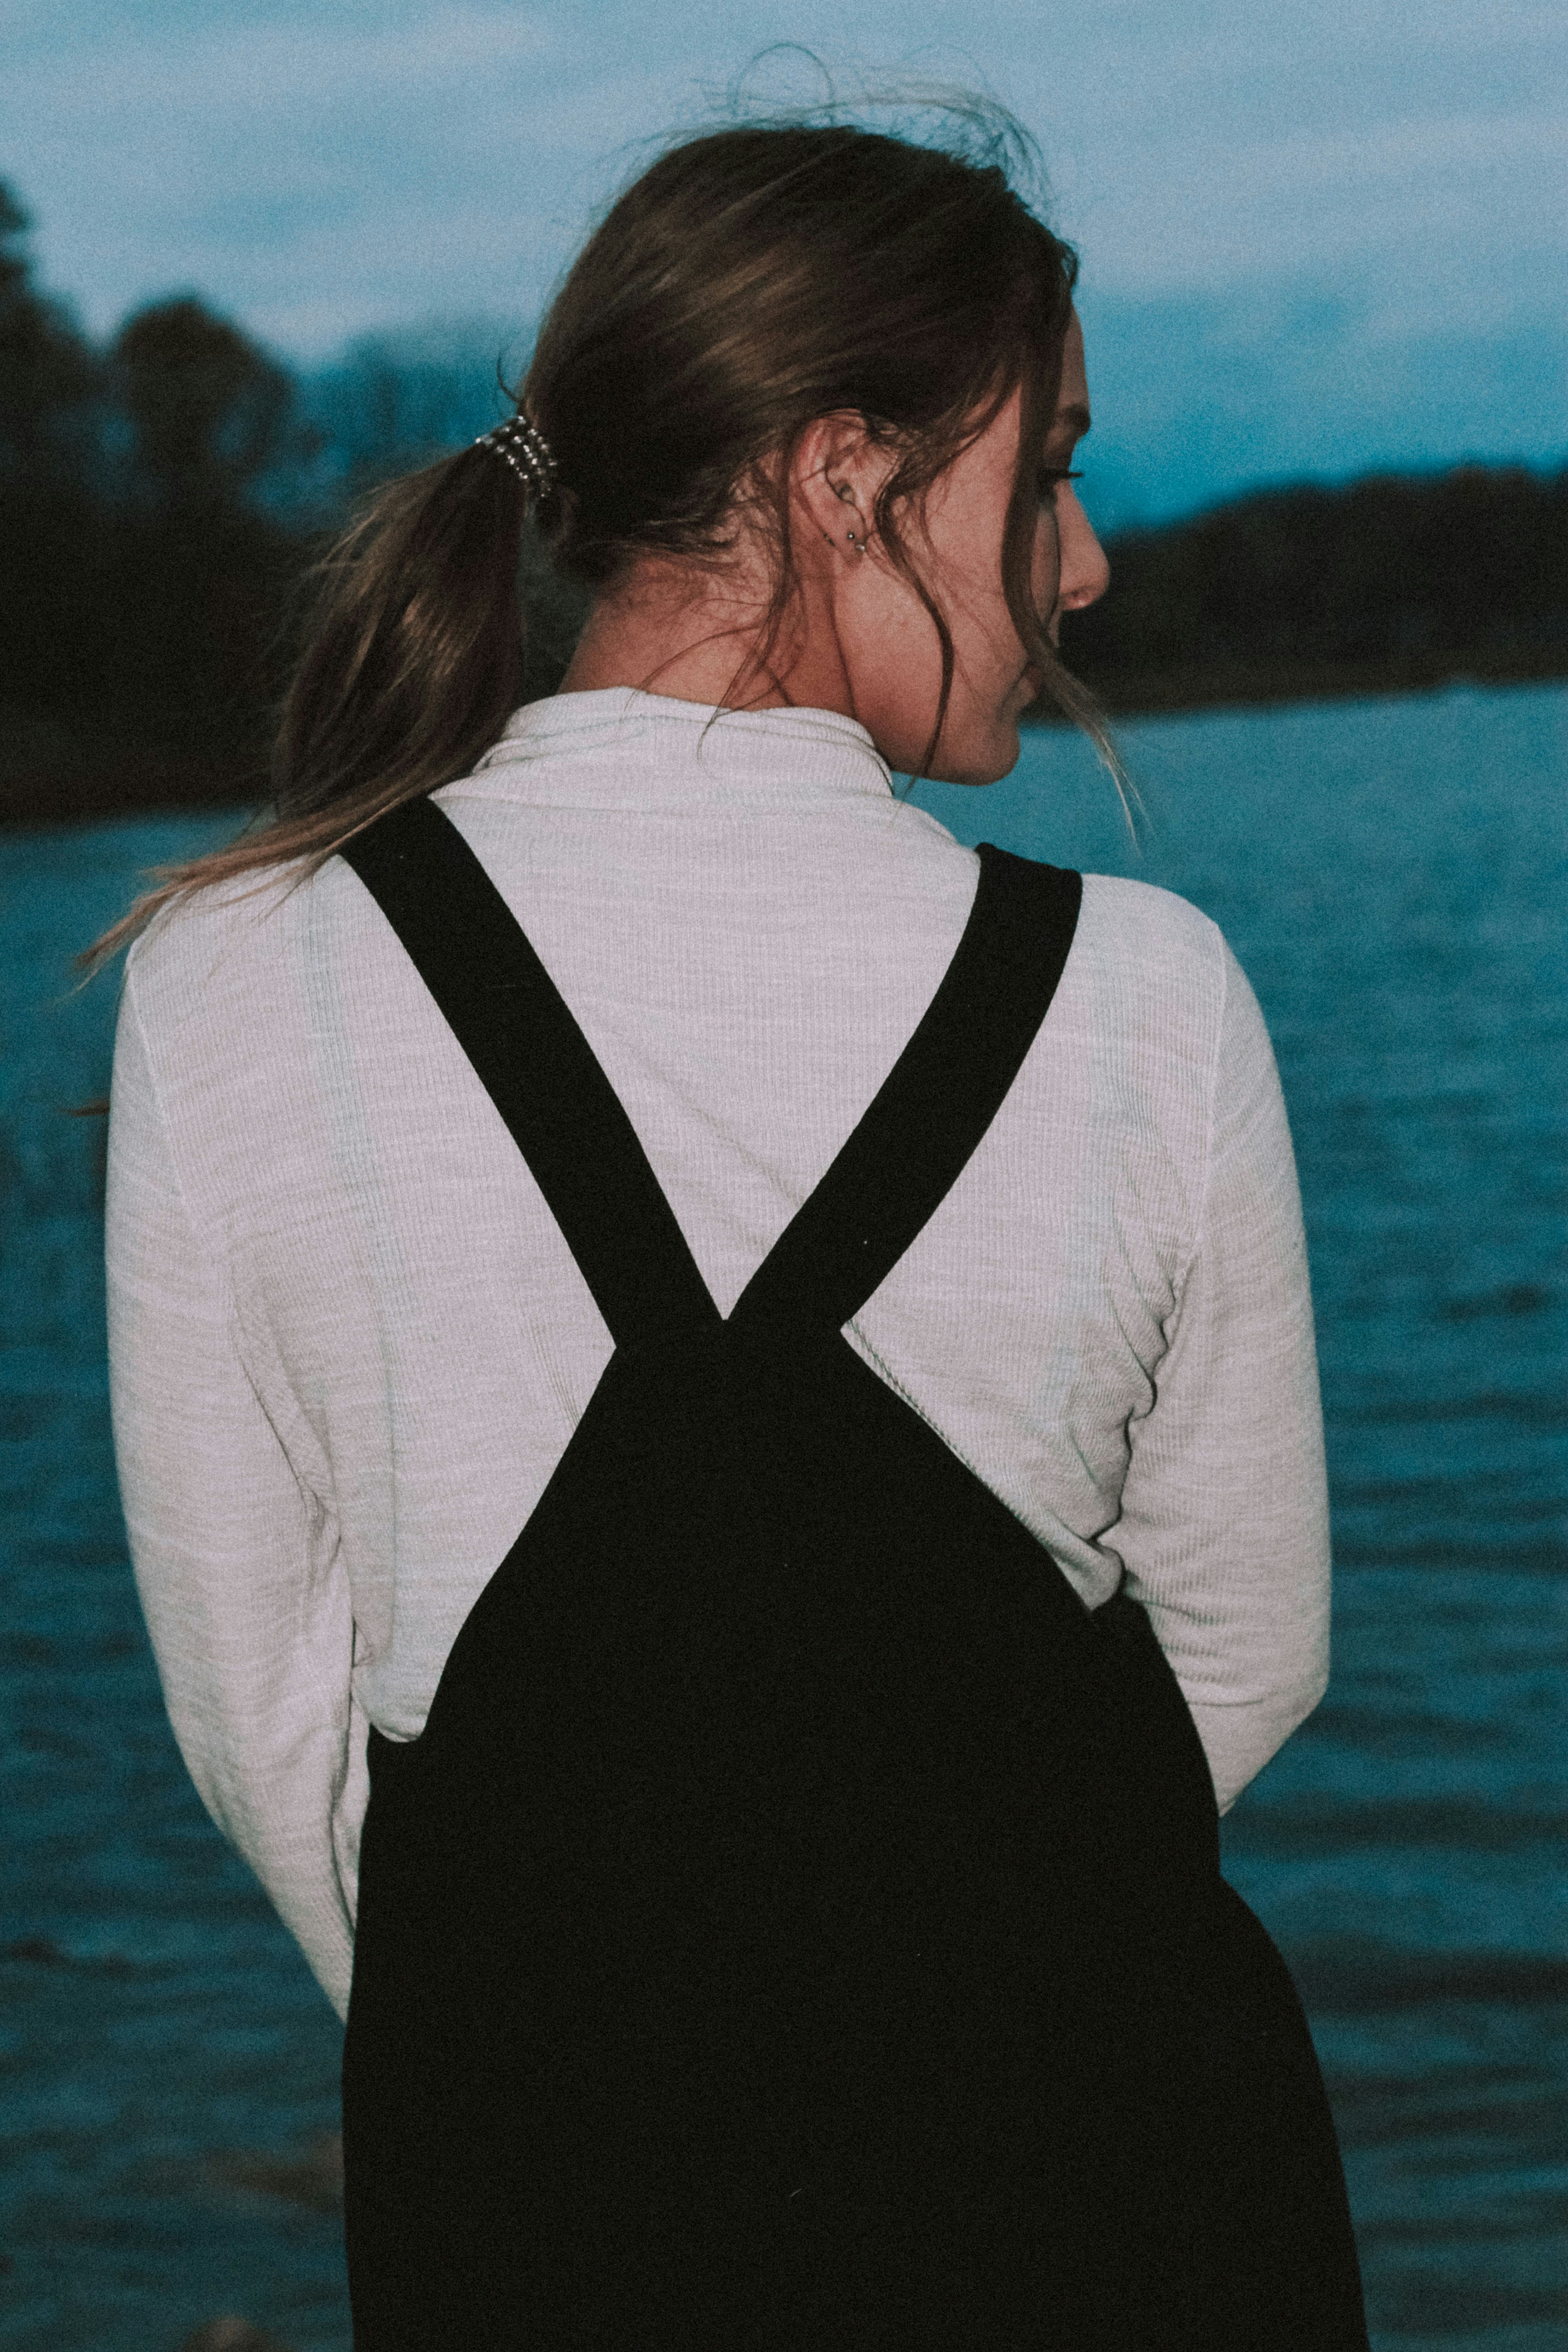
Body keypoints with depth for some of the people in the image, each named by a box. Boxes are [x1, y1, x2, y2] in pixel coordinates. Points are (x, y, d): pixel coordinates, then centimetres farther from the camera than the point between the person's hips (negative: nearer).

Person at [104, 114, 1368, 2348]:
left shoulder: (228, 986, -11)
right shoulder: (1144, 995, -13)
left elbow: (259, 1704, -3)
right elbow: (1250, 1653, 0)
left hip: (533, 2162, 1)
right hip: (1108, 2151, 0)